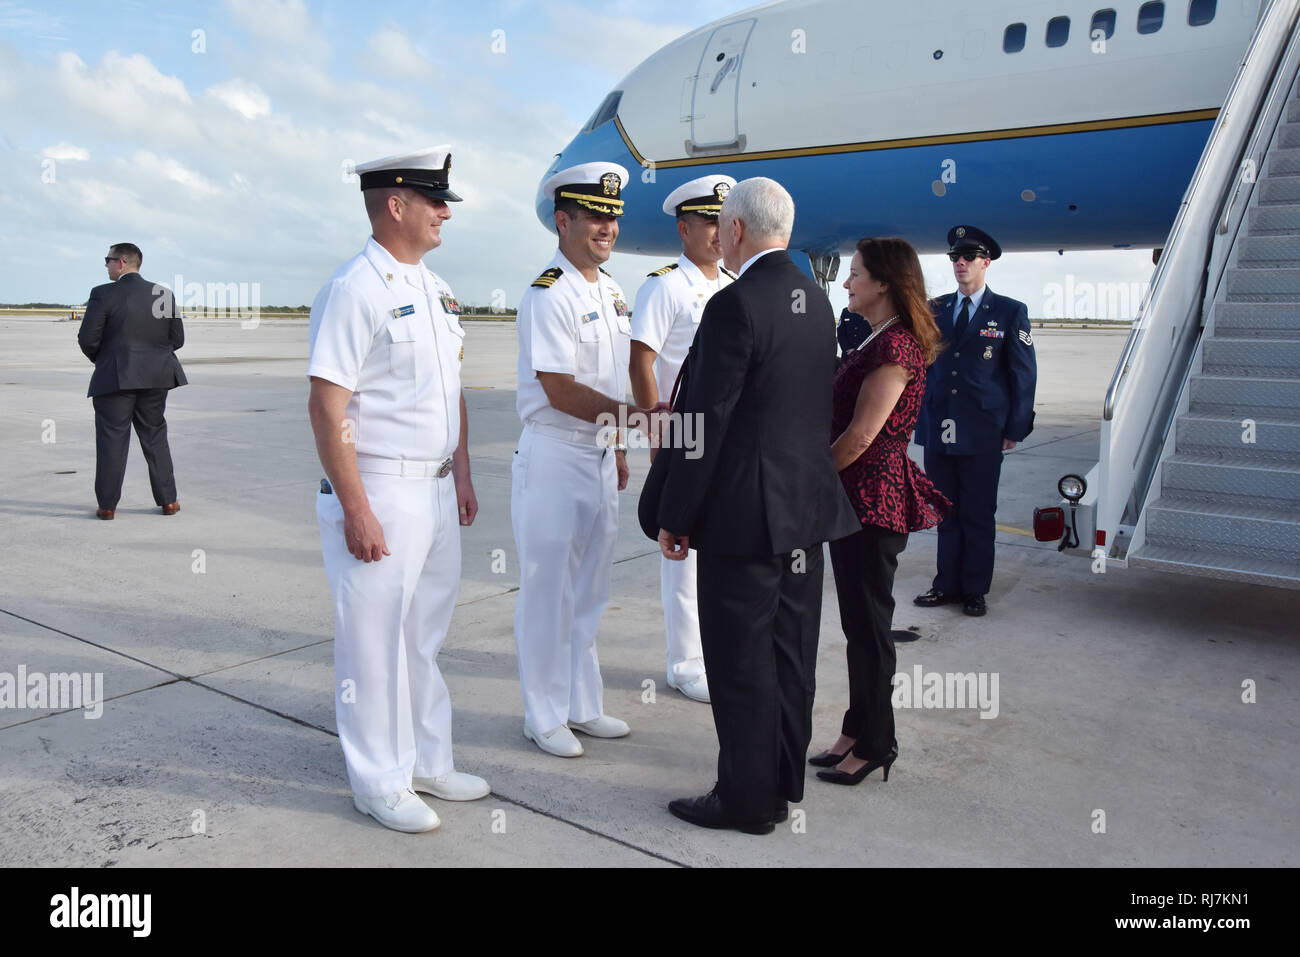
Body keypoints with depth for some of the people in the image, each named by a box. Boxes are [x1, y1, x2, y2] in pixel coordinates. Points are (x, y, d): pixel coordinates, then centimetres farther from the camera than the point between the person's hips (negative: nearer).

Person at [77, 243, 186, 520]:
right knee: (155, 437, 14)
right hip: (156, 377, 4)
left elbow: (87, 338, -12)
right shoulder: (165, 294, 2)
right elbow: (177, 339, 4)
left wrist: (100, 360, 8)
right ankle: (168, 500, 14)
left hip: (114, 378, -4)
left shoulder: (103, 294, -10)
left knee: (112, 440, 5)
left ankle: (107, 506, 9)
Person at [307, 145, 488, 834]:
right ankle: (381, 784, 19)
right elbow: (327, 406, -17)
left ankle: (427, 762, 32)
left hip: (437, 492, 8)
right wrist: (356, 511, -20)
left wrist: (462, 474, 16)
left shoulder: (435, 290, 13)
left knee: (426, 633, 17)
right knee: (375, 641, 4)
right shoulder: (354, 289, -13)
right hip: (380, 493, -8)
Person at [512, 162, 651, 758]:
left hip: (600, 455, 8)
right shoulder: (548, 295, -15)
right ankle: (545, 717, 17)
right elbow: (561, 392, -20)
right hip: (554, 457, -8)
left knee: (590, 587, 16)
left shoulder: (610, 289, 11)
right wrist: (635, 414, -23)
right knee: (548, 591, 3)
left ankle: (582, 705, 31)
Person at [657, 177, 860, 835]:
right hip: (807, 508, 9)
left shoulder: (735, 305, -18)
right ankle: (784, 783, 32)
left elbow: (708, 422, -19)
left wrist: (675, 516, -11)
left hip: (745, 515, -9)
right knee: (790, 654, 17)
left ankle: (747, 800, 16)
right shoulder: (816, 300, 8)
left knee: (741, 663, 4)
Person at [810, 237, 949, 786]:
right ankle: (859, 731, 27)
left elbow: (861, 435, -20)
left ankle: (874, 746, 14)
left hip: (873, 499, -10)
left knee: (869, 623, 1)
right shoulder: (878, 340, 15)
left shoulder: (895, 345, -17)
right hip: (856, 497, 10)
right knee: (858, 619, 16)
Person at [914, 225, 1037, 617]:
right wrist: (921, 418, 6)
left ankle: (975, 590, 15)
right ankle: (947, 584, 20)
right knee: (946, 512, 10)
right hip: (938, 430, 3)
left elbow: (1024, 374, 0)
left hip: (982, 433, -3)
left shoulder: (1010, 312, 1)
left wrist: (1015, 429, -4)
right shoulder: (934, 310, 11)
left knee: (978, 515, 4)